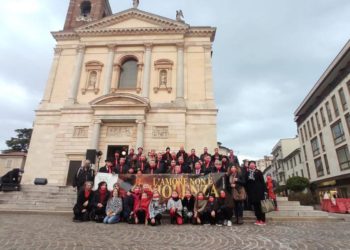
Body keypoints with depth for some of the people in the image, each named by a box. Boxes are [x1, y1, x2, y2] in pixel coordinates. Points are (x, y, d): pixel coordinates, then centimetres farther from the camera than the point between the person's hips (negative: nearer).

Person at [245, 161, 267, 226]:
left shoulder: (258, 172, 3)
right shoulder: (247, 173, 11)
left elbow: (262, 181, -1)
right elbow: (246, 182, 8)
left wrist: (264, 190, -8)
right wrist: (247, 191, 1)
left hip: (259, 191, -3)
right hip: (251, 192, 3)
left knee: (260, 205, -3)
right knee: (255, 206, 4)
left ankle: (262, 220, 1)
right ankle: (258, 219, 11)